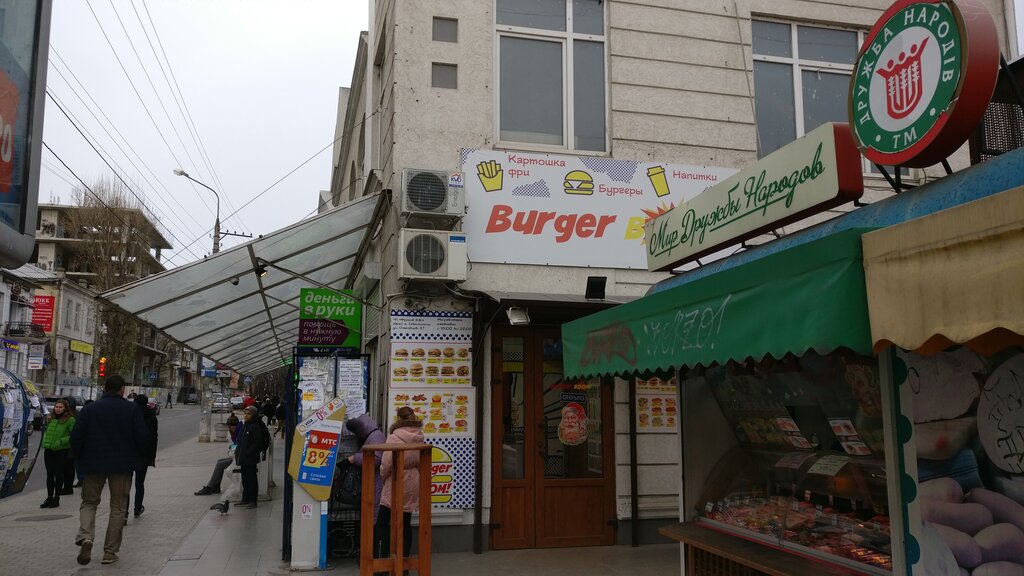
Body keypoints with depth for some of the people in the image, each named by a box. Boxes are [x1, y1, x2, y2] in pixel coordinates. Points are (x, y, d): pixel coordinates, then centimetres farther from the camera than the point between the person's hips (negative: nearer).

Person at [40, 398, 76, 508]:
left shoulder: (70, 420, -8)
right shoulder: (51, 418, 11)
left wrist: (61, 441, -17)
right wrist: (46, 443, 12)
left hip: (61, 451, -6)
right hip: (48, 450, 6)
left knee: (59, 474, 2)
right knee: (49, 474, 11)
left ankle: (56, 498, 11)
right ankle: (49, 497, 20)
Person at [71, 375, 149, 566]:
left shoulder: (89, 409, 0)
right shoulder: (132, 409, -4)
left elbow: (76, 437, -2)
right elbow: (143, 437, -8)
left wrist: (80, 459, 14)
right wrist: (136, 456, 10)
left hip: (93, 464, 1)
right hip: (122, 465, -1)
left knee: (89, 502, 16)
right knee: (117, 507, 9)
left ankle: (85, 537, -10)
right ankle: (110, 552, 10)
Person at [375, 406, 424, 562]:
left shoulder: (394, 438, -16)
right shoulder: (419, 439, 2)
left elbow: (386, 463, -17)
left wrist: (384, 475, 2)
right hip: (412, 486, 6)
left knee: (383, 523, 4)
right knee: (406, 524, 13)